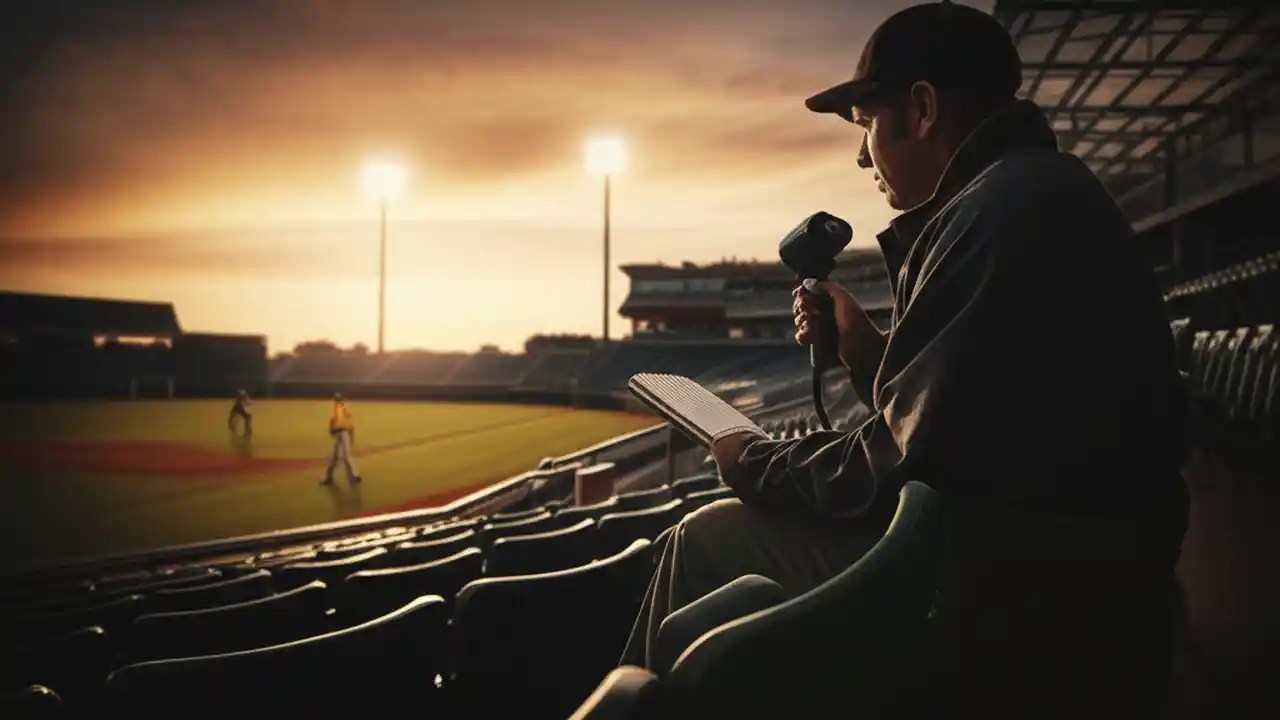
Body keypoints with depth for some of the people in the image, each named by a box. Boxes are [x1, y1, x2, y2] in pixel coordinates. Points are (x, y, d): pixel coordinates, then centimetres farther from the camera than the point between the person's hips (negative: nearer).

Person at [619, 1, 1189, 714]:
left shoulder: (1007, 208, -18)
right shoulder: (1050, 199, 15)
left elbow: (910, 467, -20)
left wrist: (754, 464, -5)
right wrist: (866, 348, 10)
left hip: (1027, 613, -11)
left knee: (707, 543, -3)